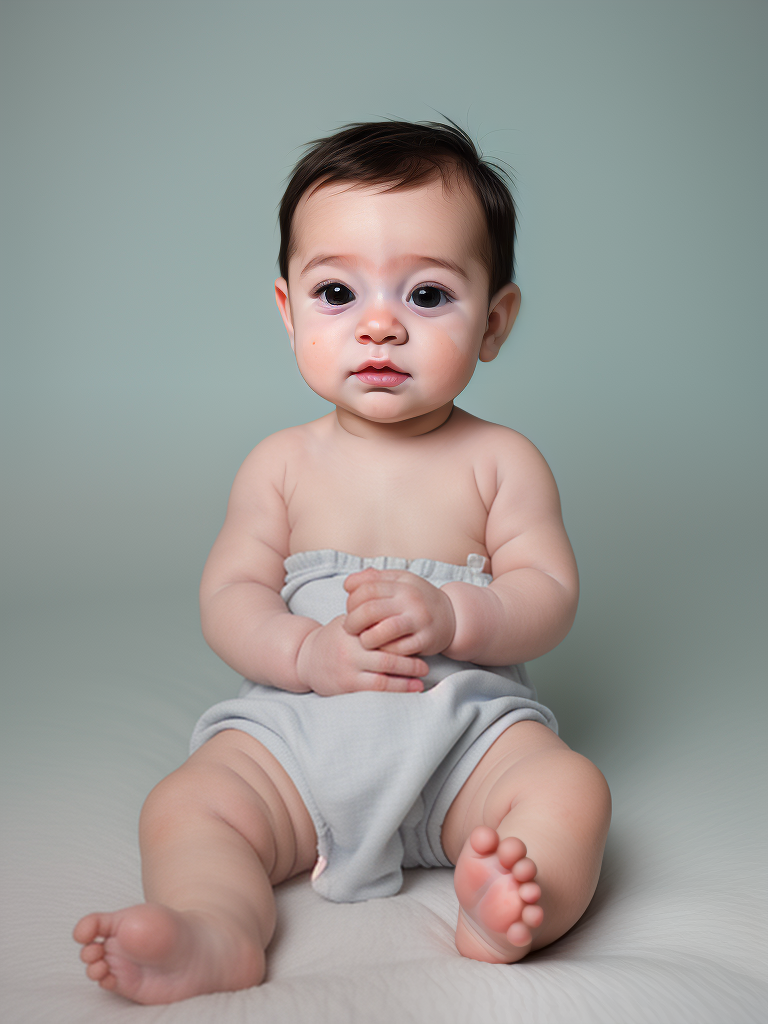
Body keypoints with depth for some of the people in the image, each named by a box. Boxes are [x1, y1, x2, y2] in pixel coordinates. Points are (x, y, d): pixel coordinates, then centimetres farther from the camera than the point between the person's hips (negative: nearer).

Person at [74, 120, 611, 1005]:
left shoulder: (499, 460, 3)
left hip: (465, 725, -1)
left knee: (572, 793, -27)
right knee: (183, 808, -21)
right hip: (298, 729, 1)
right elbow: (229, 598, 3)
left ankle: (505, 912, -49)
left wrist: (448, 615, -22)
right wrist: (309, 652, -18)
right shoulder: (282, 463, 6)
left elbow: (549, 597, -2)